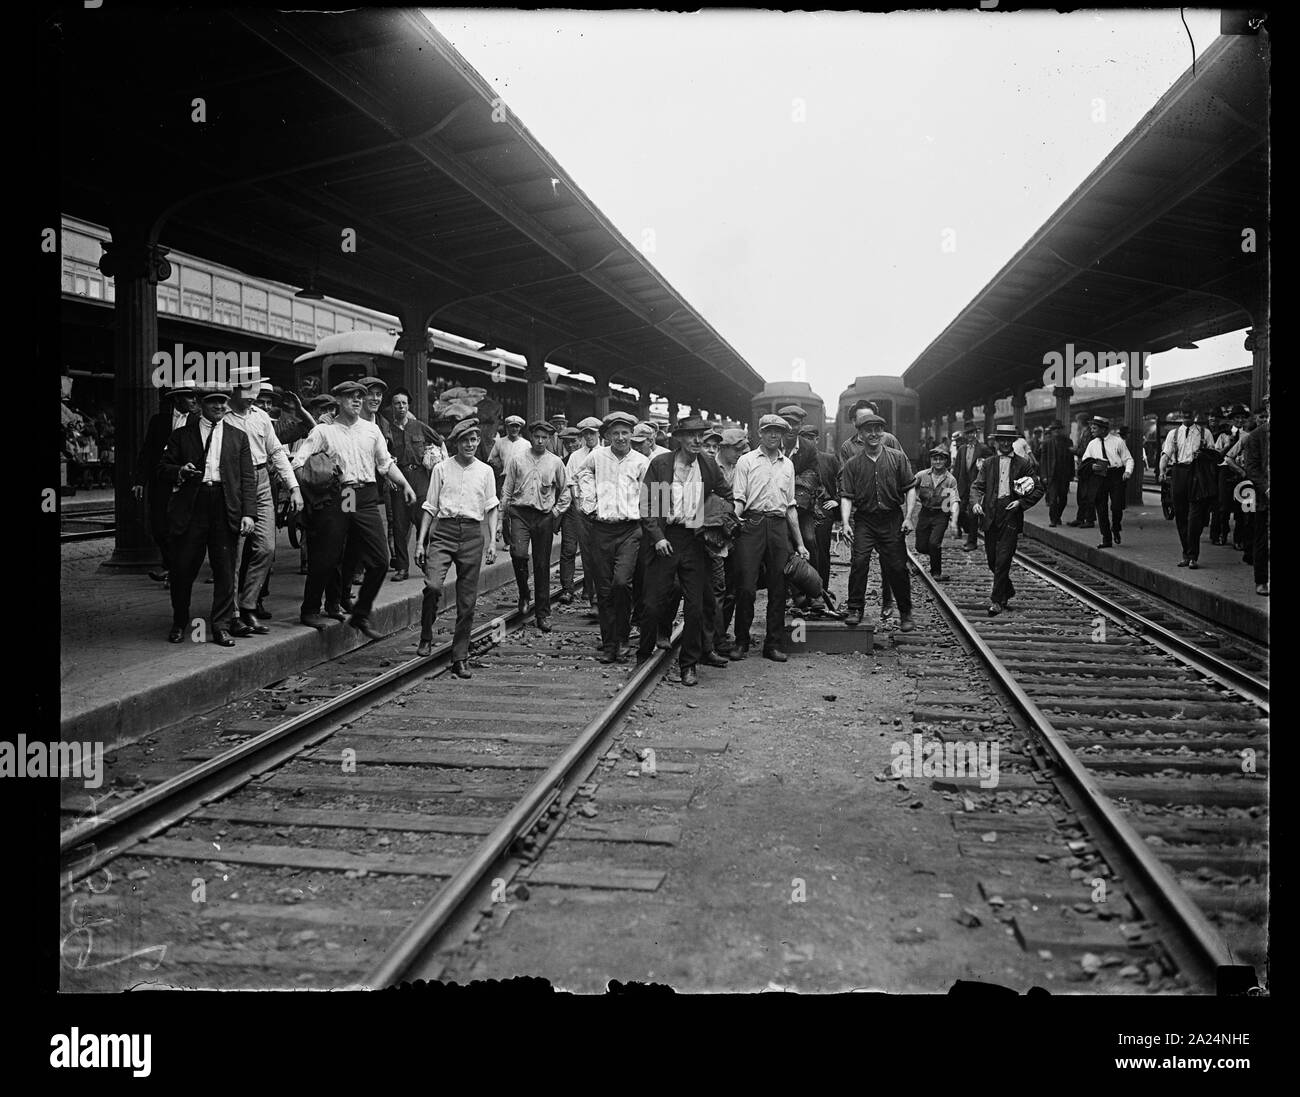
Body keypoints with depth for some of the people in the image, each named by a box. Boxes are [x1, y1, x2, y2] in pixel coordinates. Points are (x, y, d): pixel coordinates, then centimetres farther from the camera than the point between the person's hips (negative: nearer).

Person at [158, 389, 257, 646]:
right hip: (190, 508, 0)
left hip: (226, 509, 1)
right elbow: (163, 468, 12)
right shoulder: (181, 435, 12)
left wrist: (249, 513, -2)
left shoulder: (238, 437, 15)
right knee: (182, 568, 3)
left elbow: (247, 478, 9)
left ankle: (221, 626, 10)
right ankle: (179, 624, 20)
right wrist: (180, 472, -11)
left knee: (225, 571, 0)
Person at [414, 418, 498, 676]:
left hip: (472, 534, 1)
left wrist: (493, 541, 0)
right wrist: (420, 541, 2)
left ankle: (460, 658, 10)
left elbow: (491, 508, 11)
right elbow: (430, 507, 8)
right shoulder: (441, 469, 7)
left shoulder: (485, 471, 11)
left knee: (467, 601, 2)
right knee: (433, 585, -23)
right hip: (443, 531, -1)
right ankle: (426, 639, -1)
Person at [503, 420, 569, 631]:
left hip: (544, 517, 1)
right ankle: (524, 594, 5)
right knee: (518, 554, -22)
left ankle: (543, 614, 11)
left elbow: (566, 493, 14)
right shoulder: (517, 460, 6)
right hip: (520, 513, 0)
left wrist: (556, 511, 5)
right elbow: (507, 489, 10)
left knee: (542, 566, 3)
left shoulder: (555, 463, 7)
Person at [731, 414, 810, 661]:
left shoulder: (787, 464, 18)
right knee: (746, 586, -7)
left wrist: (799, 543, 17)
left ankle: (773, 644, 11)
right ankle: (741, 641, 6)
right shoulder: (746, 461, 6)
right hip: (752, 524, -4)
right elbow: (738, 499, -1)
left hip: (779, 526, 4)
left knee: (778, 588, 4)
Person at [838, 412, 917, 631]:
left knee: (897, 567, 1)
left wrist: (908, 517, -6)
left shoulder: (898, 457, 3)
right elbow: (847, 496, 0)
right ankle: (855, 609, -2)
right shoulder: (853, 464, 3)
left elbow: (910, 489, 3)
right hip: (864, 520, 0)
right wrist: (845, 523, -13)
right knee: (859, 561, -14)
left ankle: (905, 613, 17)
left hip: (892, 519, 0)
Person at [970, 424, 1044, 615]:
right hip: (990, 516, 3)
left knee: (1003, 560, -8)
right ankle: (1008, 590, 33)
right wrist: (975, 502, -14)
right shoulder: (988, 463, 12)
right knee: (992, 561, 10)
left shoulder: (1023, 464, 4)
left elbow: (1038, 489, 5)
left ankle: (997, 601, -2)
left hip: (1010, 516, -3)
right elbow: (977, 486, 6)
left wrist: (1021, 502, -9)